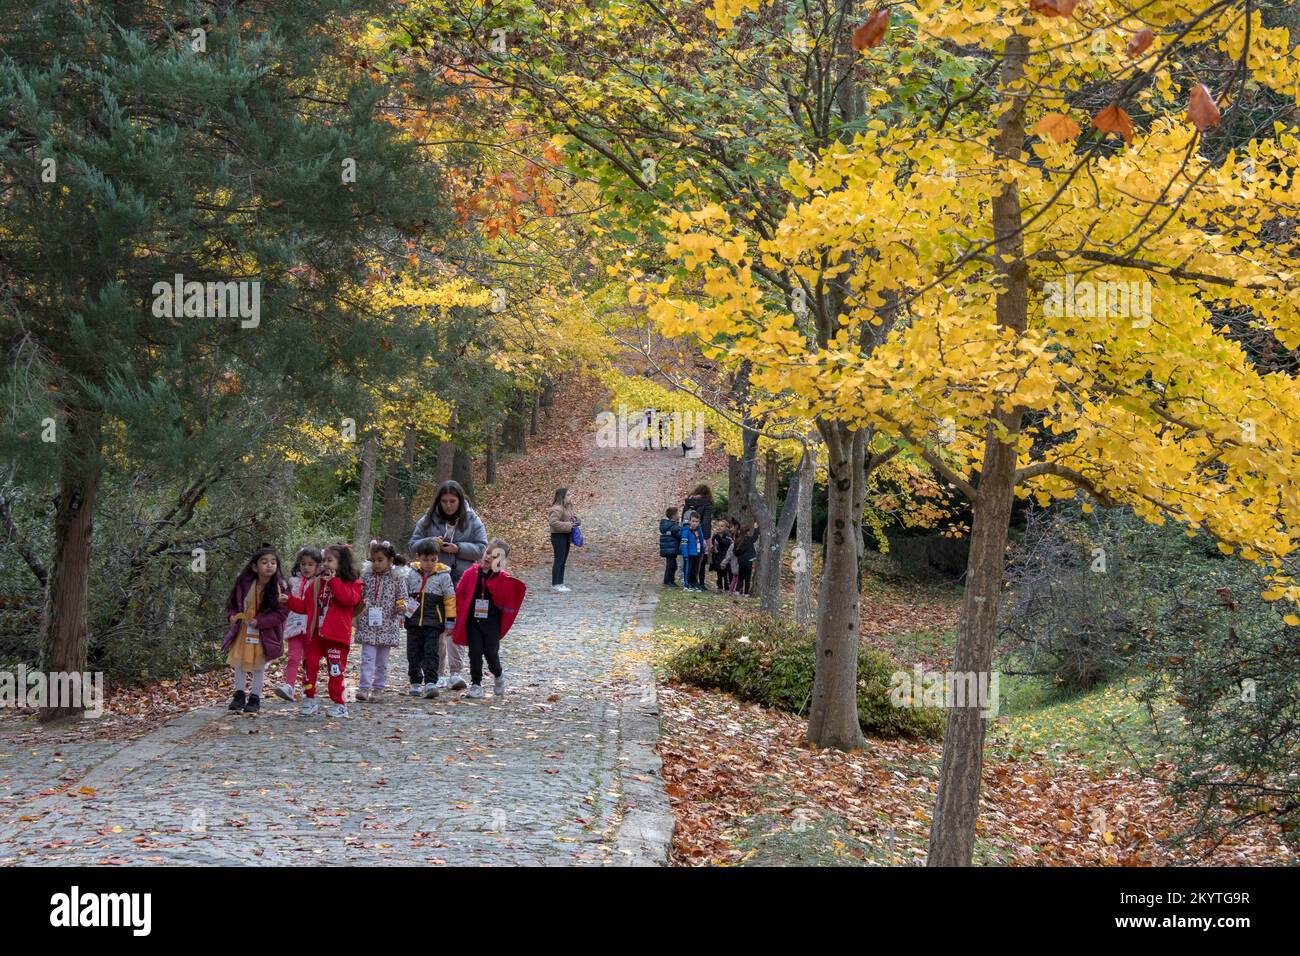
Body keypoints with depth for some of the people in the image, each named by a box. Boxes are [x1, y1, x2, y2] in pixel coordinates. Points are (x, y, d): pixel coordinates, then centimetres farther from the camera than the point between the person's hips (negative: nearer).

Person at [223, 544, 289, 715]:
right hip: (242, 629, 3)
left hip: (264, 633, -3)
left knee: (259, 665, 7)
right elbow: (232, 602, 7)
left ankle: (255, 697, 20)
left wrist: (260, 622, -23)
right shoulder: (244, 583, -9)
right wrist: (232, 615, -12)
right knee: (239, 663, 9)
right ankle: (239, 695, 22)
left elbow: (282, 613, -18)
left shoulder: (279, 587, -18)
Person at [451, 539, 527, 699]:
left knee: (491, 653, 1)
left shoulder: (503, 578, -1)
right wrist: (462, 612, 0)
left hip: (492, 622, -1)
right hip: (472, 621, 1)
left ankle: (498, 675, 31)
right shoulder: (471, 574, 3)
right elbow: (459, 594, 8)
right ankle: (476, 684, 12)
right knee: (475, 653, -1)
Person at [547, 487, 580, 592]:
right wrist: (568, 525, -25)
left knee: (563, 561, 13)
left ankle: (560, 583, 20)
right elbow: (553, 522, -28)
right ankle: (555, 585, -4)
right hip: (558, 536, -10)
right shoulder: (557, 508, -18)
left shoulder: (568, 507, 13)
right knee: (558, 560, -7)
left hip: (566, 536, 10)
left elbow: (572, 517, 29)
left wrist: (576, 520, 4)